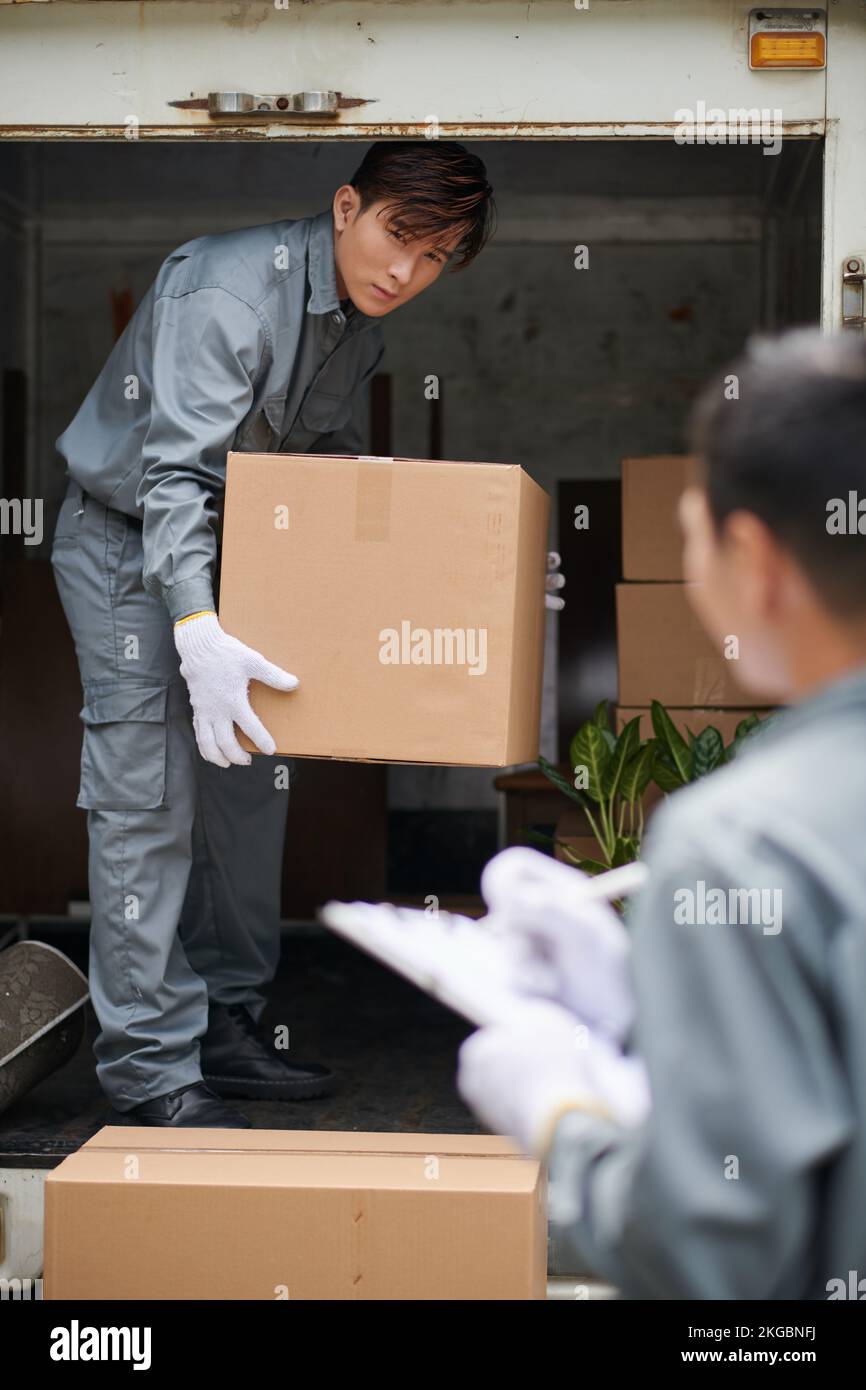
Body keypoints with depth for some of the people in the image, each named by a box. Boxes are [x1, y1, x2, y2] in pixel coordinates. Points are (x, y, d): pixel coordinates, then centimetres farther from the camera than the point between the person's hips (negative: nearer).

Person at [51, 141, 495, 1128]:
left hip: (228, 544, 9)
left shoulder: (362, 322, 0)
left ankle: (225, 1027, 23)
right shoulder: (229, 294, -28)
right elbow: (175, 471, -36)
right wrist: (198, 634, -47)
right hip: (126, 540, -9)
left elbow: (333, 460, 13)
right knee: (148, 803, -12)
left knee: (247, 782, 11)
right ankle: (149, 1072, -7)